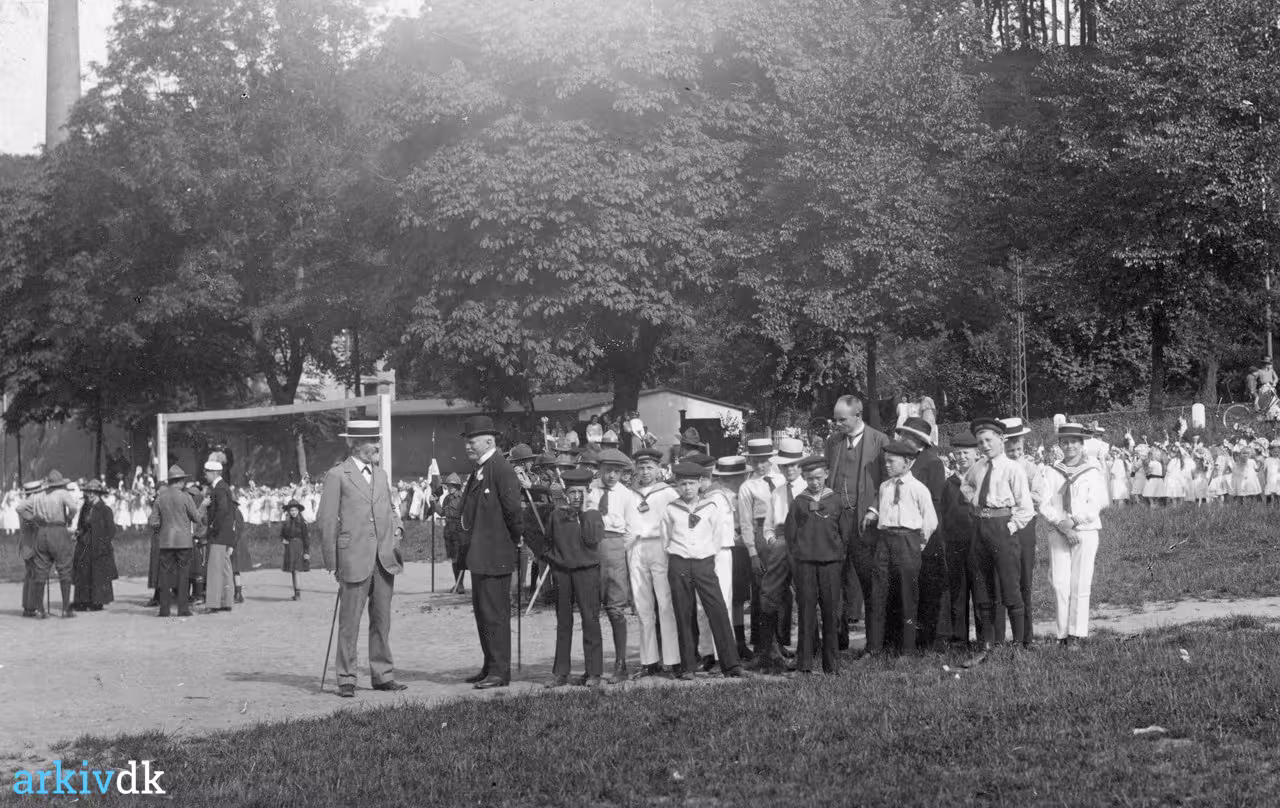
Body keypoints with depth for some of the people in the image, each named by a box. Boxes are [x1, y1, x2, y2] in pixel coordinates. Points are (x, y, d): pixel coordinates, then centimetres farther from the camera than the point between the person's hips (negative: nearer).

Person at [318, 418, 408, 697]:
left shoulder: (381, 475, 15)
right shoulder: (337, 476, -4)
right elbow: (326, 522, -4)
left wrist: (397, 528, 5)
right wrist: (332, 563, -6)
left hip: (384, 559, 6)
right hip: (354, 560, -6)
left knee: (382, 621, 10)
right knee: (349, 622, -1)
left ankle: (383, 675, 18)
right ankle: (346, 679, 5)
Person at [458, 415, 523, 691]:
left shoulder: (501, 469, -16)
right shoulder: (479, 470, 15)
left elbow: (513, 508, -20)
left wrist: (515, 540, -10)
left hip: (495, 555, -10)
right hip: (479, 555, 10)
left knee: (495, 613, -6)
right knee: (482, 611, 15)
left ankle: (500, 672, -2)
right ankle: (490, 667, 24)